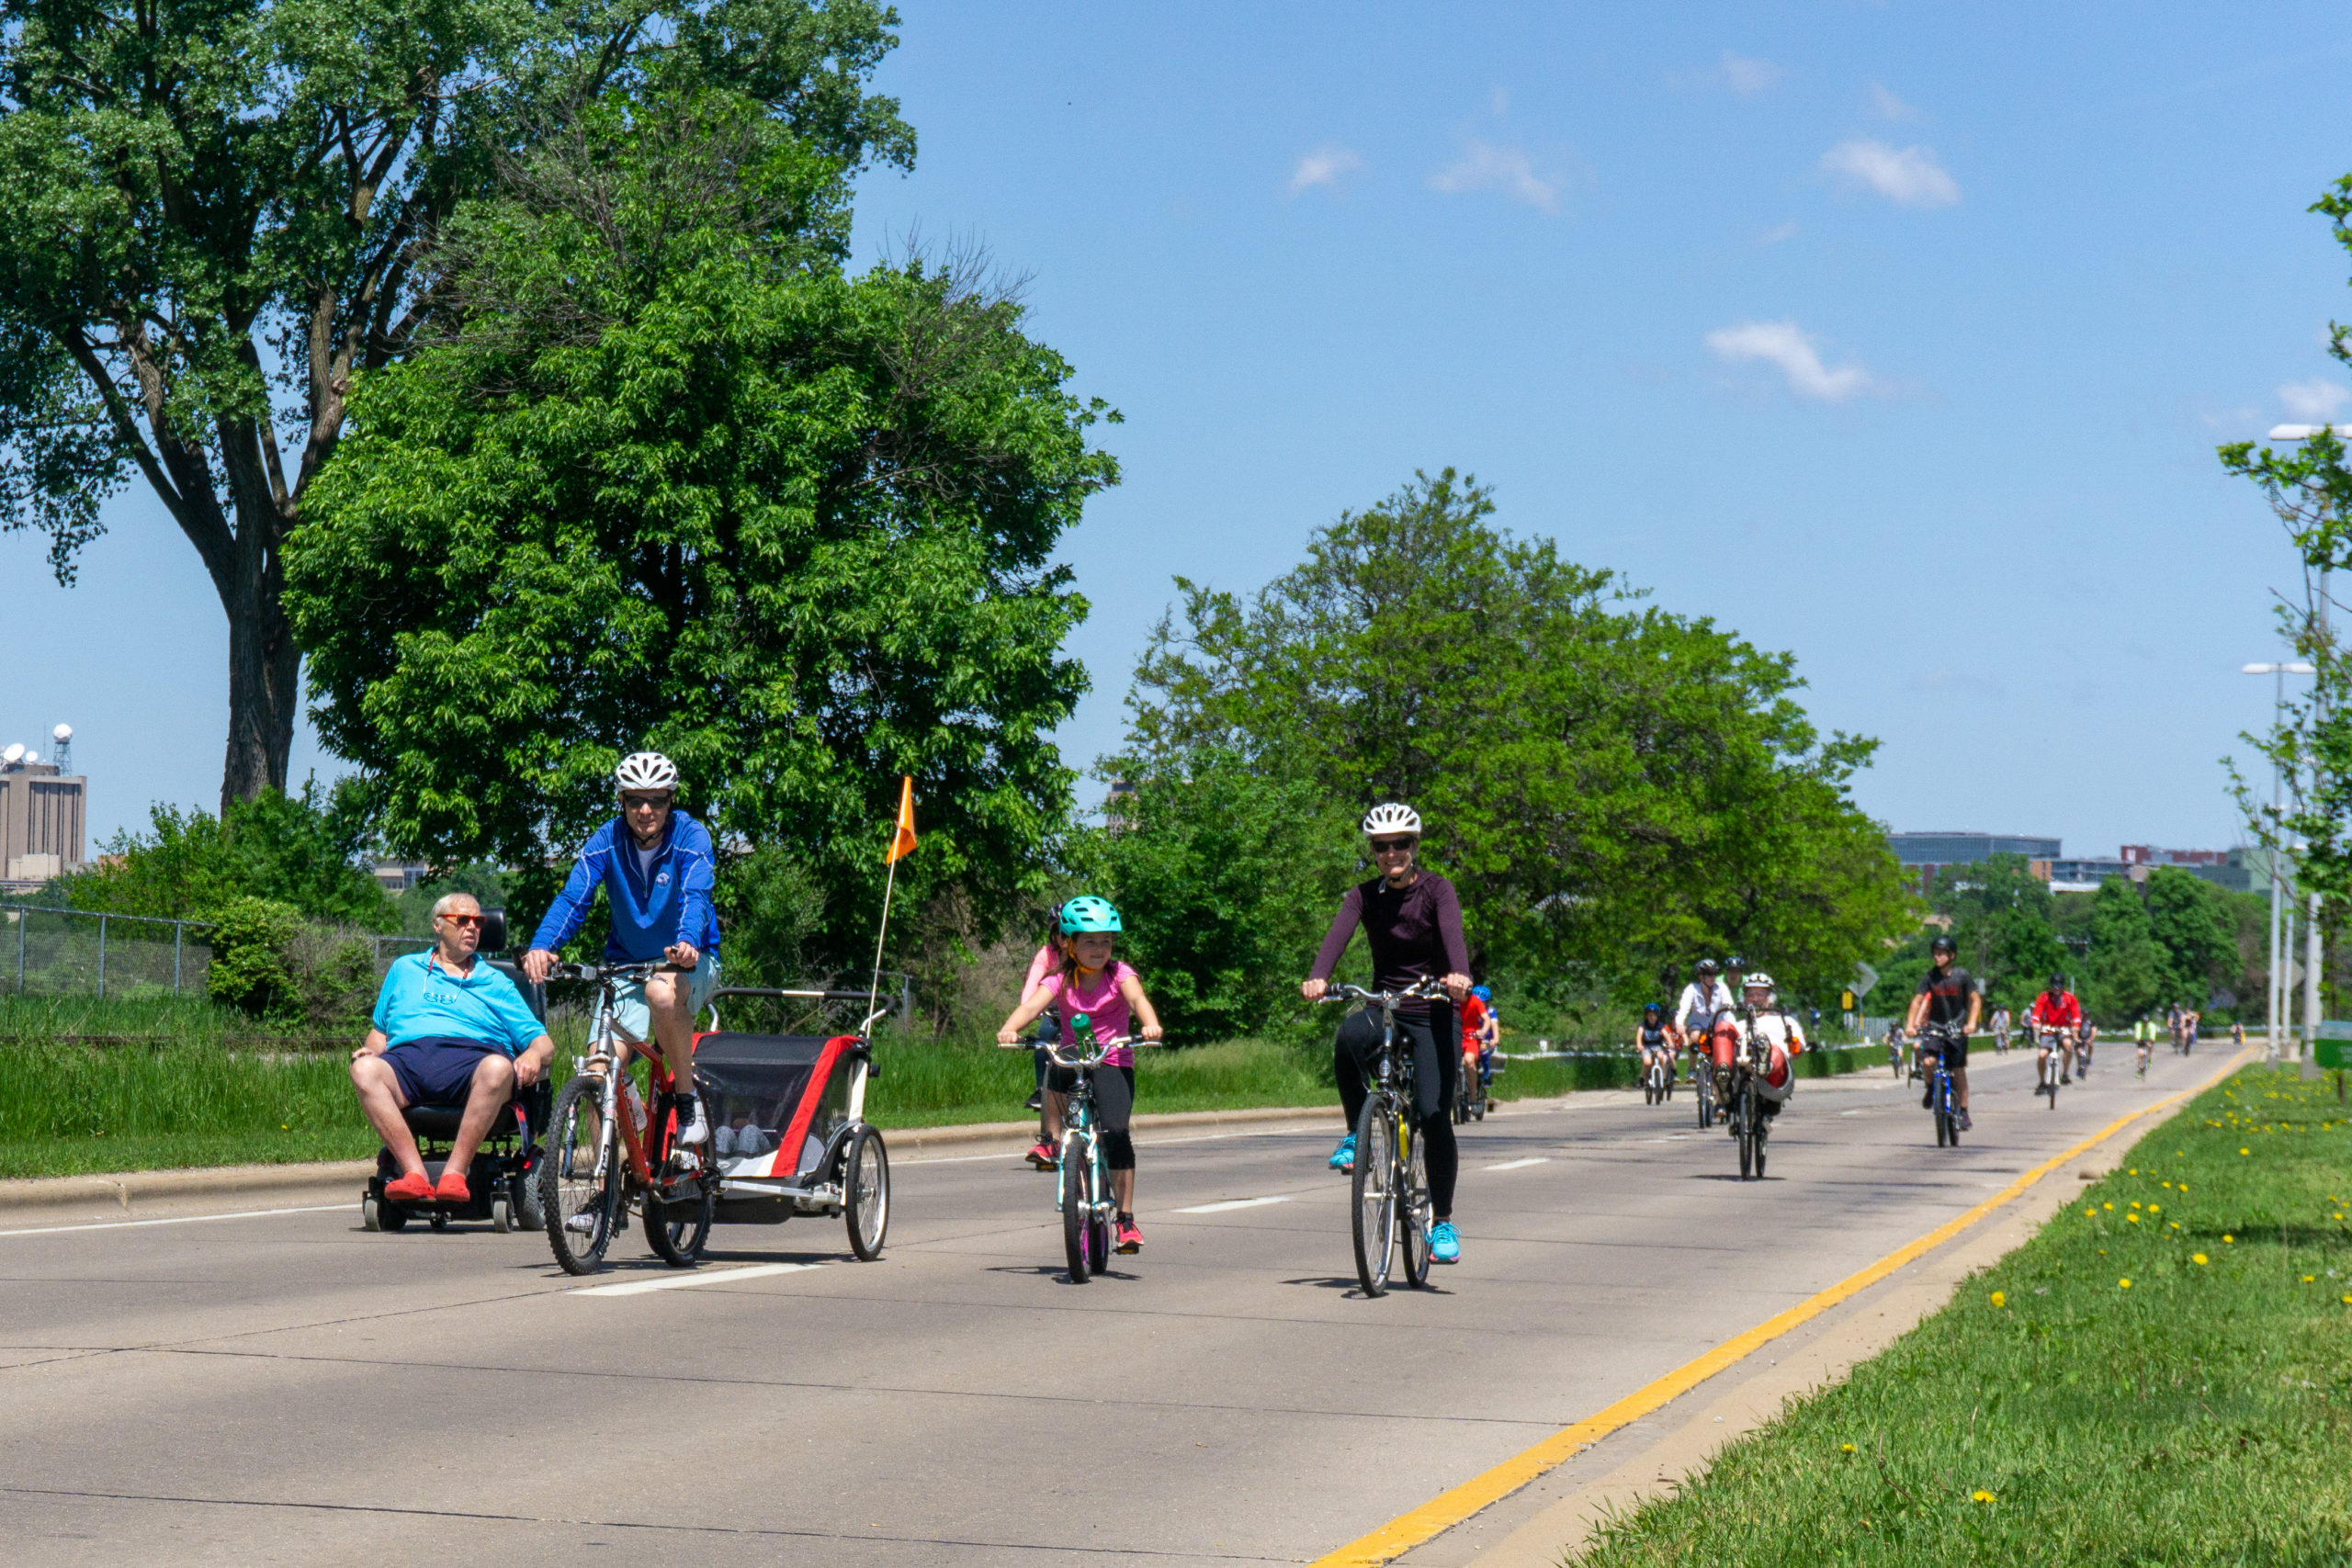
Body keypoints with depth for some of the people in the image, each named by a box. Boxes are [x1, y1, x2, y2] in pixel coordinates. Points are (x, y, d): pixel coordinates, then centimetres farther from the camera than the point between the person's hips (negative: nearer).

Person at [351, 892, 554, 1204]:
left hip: (471, 1056, -1)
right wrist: (370, 1050, 5)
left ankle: (455, 1173, -36)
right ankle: (415, 1175, -39)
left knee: (498, 1068, -37)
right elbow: (380, 1030, 30)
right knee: (364, 1069, -33)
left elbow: (543, 1042, 20)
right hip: (408, 1057, 1)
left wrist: (534, 1054, -4)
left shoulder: (495, 982, 27)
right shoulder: (405, 969, 31)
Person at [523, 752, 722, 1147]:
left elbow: (695, 897, -28)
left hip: (687, 962, -3)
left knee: (662, 992, -38)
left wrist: (688, 943, -50)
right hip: (625, 965, 3)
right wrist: (540, 947, -35)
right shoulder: (607, 841, -5)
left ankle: (687, 1096, -17)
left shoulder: (691, 838, -12)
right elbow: (573, 898, -16)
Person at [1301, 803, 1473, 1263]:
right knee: (1349, 1036, -34)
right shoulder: (1364, 896, 2)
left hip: (1432, 1014, -2)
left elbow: (1452, 932, -25)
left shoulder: (1436, 889, -5)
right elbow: (1338, 934, -16)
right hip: (1384, 1008, 2)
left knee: (1433, 1115, -13)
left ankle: (1443, 1222, 3)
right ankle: (1357, 1134, -13)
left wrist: (1459, 974, -47)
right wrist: (1318, 977, -37)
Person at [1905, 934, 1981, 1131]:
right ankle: (1931, 1088, 11)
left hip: (1957, 1028, -1)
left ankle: (1963, 1112, 8)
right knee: (1927, 1061, -21)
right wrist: (1910, 1024, -18)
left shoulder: (1962, 976, -7)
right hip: (1935, 1026, 1)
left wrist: (1971, 1023, -19)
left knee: (1959, 1070, -3)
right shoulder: (1929, 977, -3)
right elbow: (1918, 1000, -5)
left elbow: (1976, 999, -5)